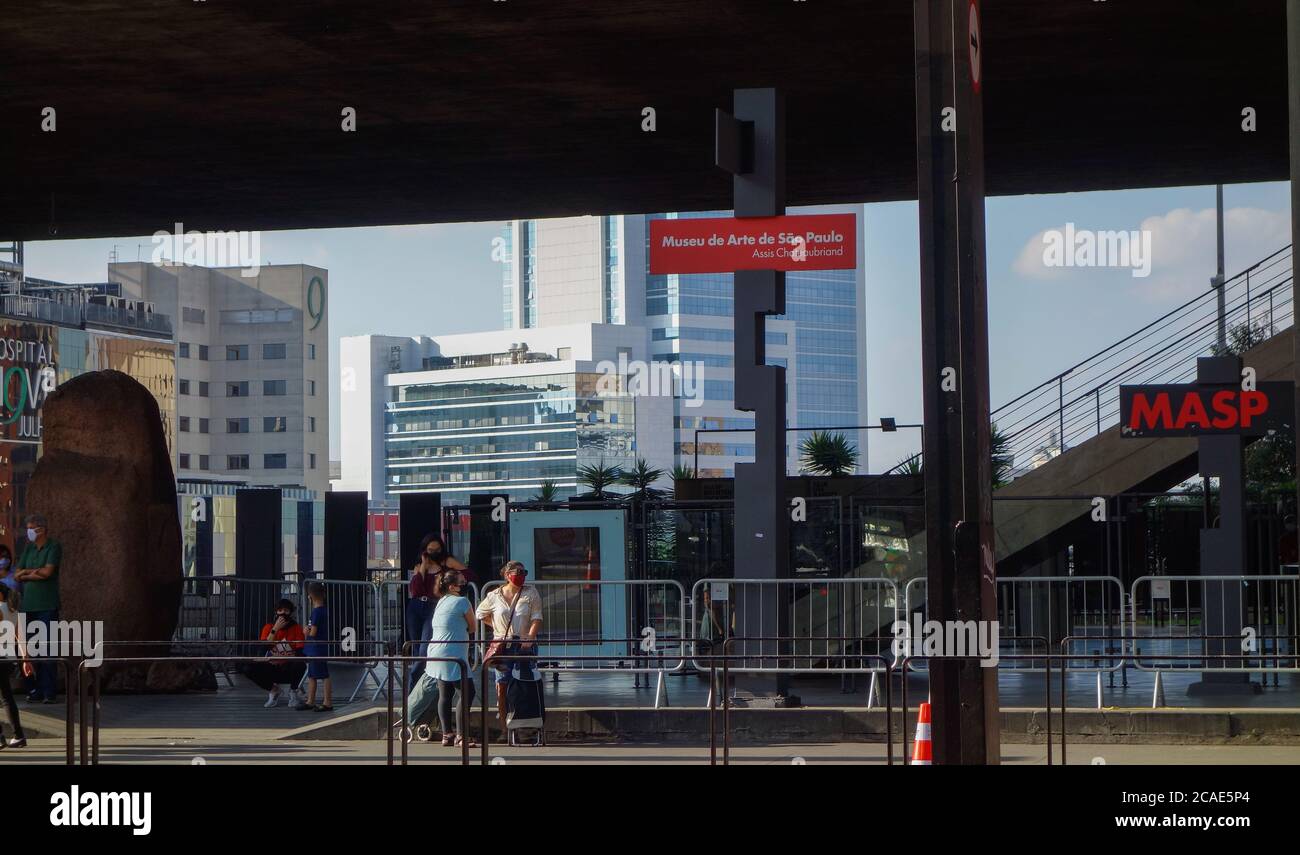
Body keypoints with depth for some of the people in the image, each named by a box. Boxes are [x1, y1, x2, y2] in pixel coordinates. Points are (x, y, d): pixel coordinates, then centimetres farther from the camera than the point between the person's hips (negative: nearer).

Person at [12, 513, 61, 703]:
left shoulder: (54, 547, -2)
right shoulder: (28, 548, 17)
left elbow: (47, 572, -13)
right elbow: (17, 575, 12)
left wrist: (26, 572, 1)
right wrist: (35, 572, -5)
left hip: (47, 607, -6)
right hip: (29, 605, 6)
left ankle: (49, 692, -7)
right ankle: (34, 691, 8)